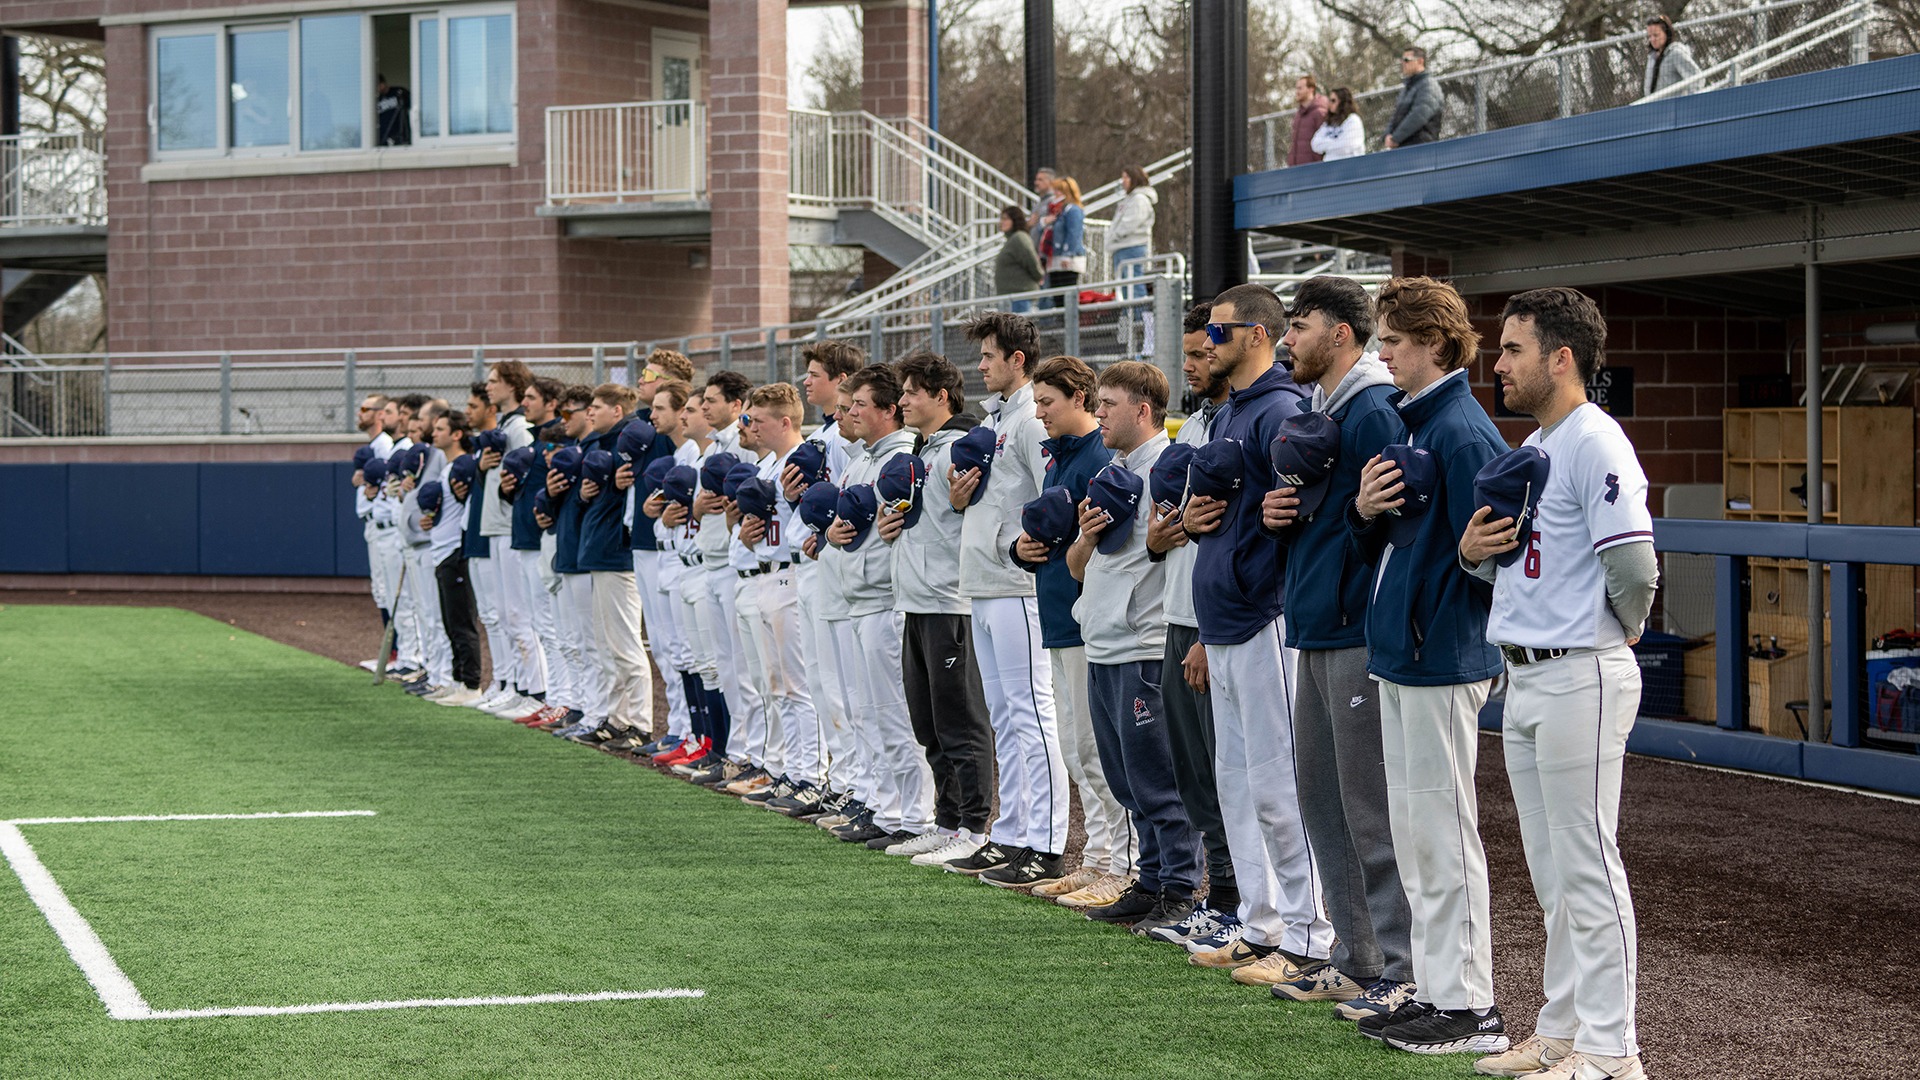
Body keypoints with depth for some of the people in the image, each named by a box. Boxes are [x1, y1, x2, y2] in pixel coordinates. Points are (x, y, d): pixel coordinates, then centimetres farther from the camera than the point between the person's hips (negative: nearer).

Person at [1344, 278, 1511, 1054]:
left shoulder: (1462, 432, -16)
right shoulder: (1406, 423, 14)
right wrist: (1365, 510, -2)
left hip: (1441, 659, -10)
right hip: (1402, 651, 10)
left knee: (1442, 830, -4)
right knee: (1411, 829, 14)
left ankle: (1469, 1008, 2)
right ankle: (1435, 989, 22)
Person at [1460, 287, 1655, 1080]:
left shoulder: (1596, 443, -15)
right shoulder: (1531, 447, 16)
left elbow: (1634, 567, -24)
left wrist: (1620, 631, -5)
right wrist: (1472, 551, 0)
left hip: (1581, 678, -10)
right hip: (1526, 679, 10)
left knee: (1588, 867, -5)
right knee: (1552, 873, 15)